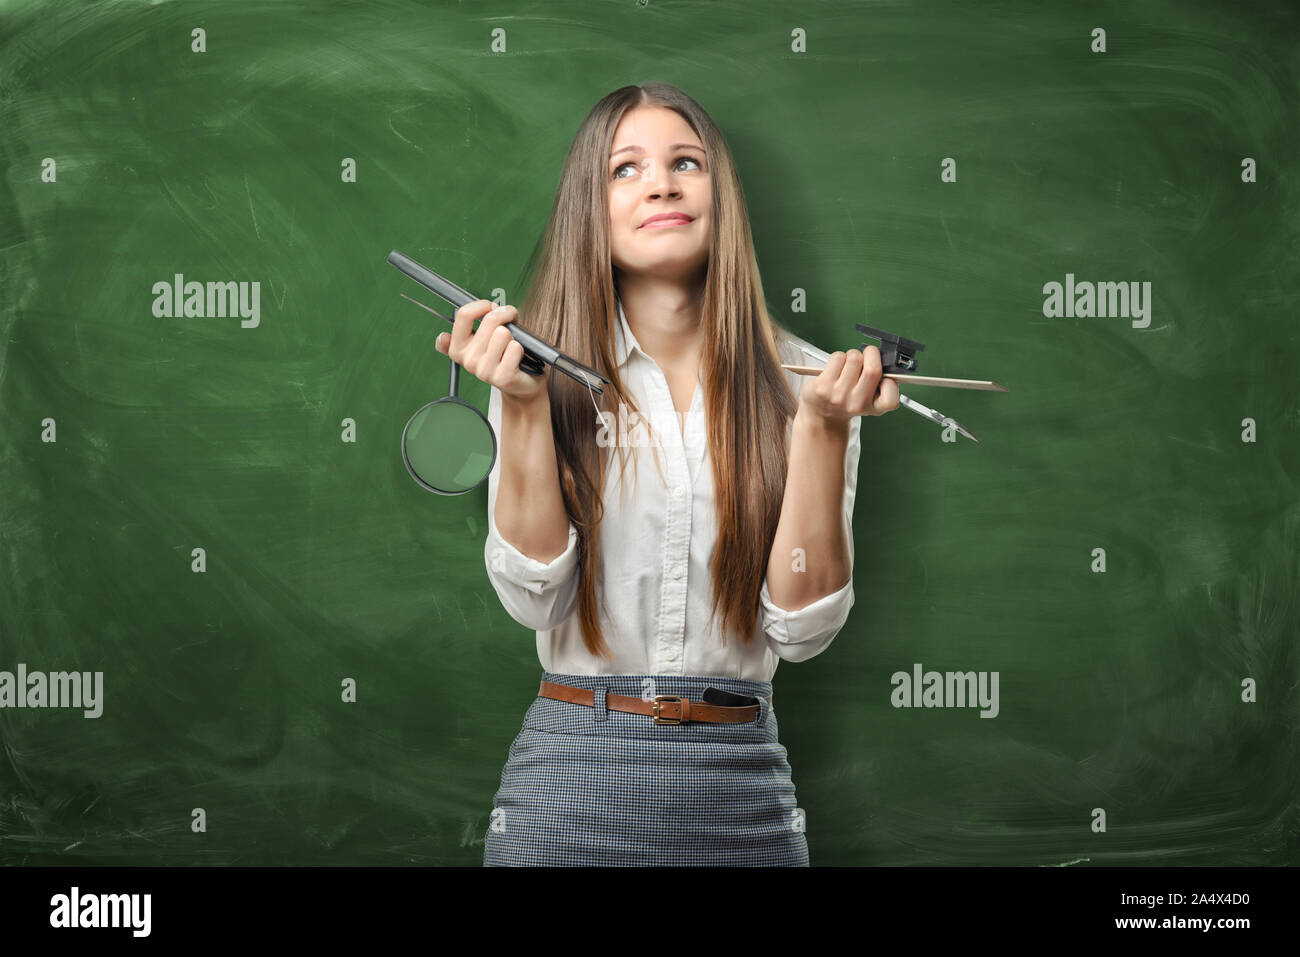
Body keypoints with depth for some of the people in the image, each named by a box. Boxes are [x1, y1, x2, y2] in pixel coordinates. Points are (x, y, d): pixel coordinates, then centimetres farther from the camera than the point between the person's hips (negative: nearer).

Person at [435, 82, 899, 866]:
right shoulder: (549, 371, 0)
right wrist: (524, 407, -15)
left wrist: (823, 428, -14)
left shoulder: (800, 382, 0)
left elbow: (803, 630, -6)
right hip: (573, 771, -1)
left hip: (741, 781, 1)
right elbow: (533, 597, -7)